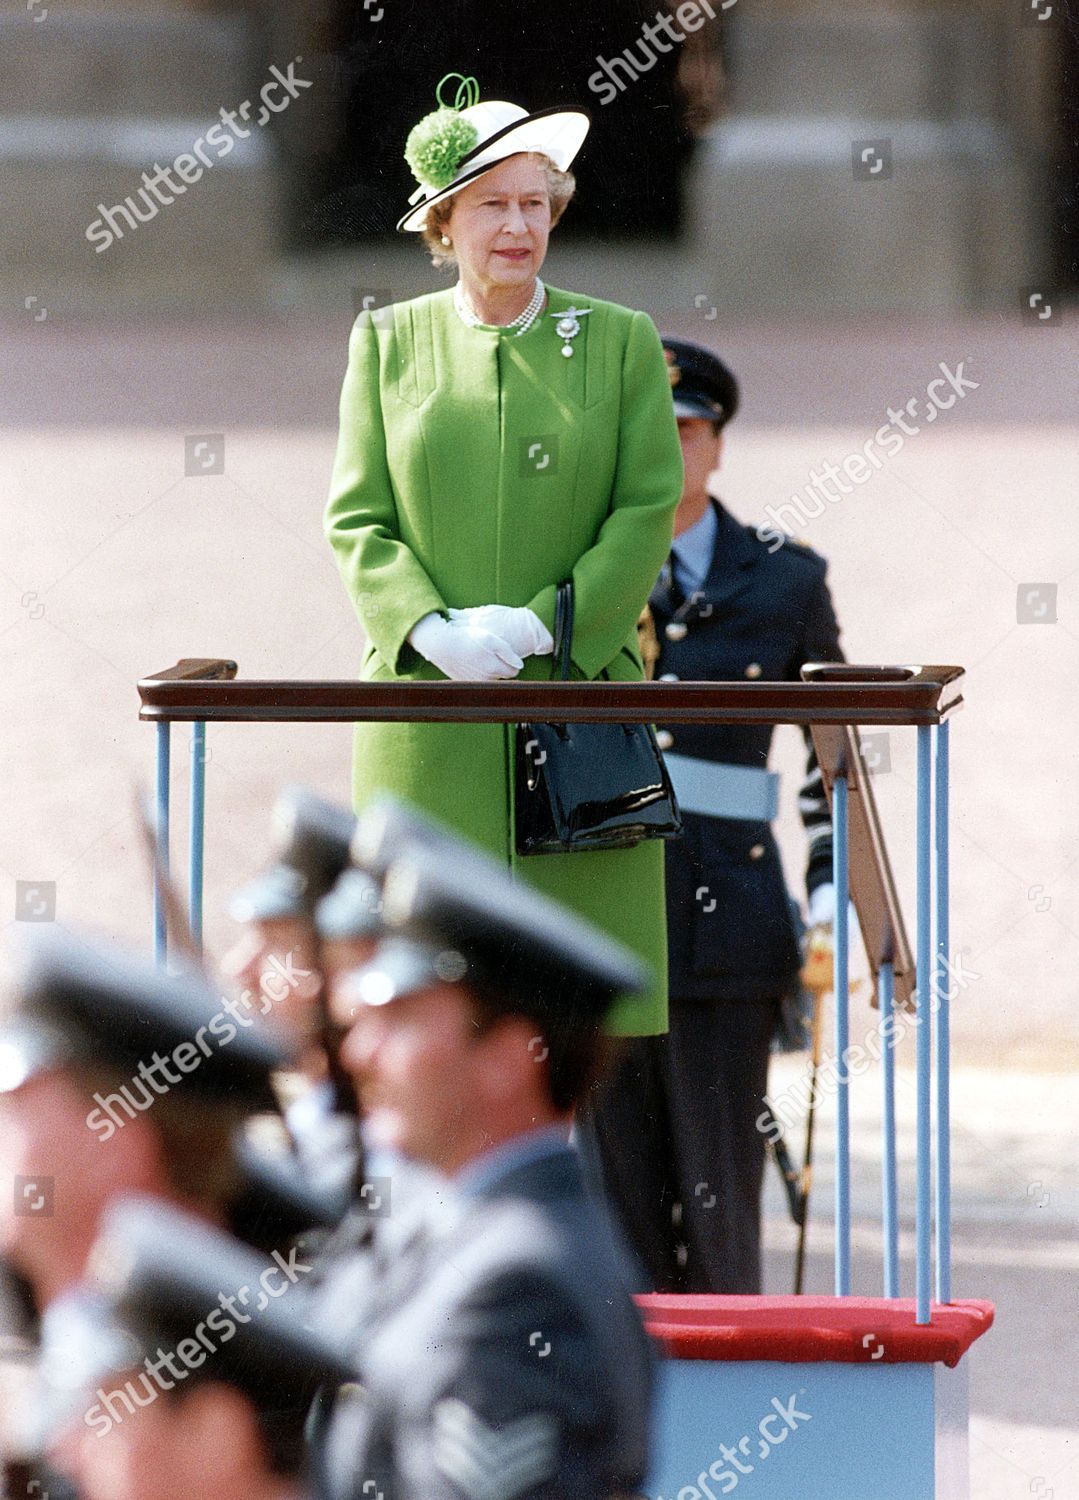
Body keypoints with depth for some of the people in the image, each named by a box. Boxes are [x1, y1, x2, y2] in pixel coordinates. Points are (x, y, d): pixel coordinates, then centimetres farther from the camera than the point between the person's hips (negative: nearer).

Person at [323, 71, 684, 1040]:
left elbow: (649, 510, 1)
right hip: (427, 701, 0)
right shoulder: (389, 341, 9)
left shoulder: (621, 340, 7)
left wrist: (546, 625, -12)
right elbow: (357, 521, 6)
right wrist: (433, 629, -12)